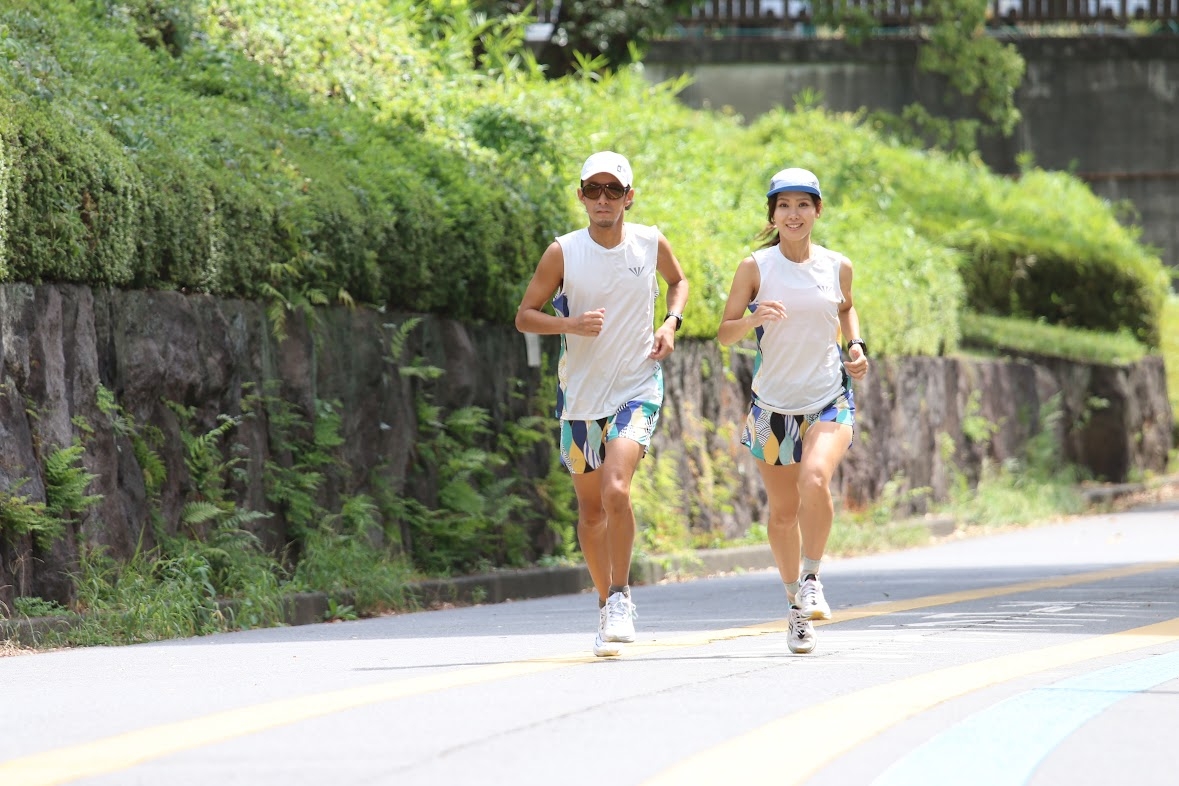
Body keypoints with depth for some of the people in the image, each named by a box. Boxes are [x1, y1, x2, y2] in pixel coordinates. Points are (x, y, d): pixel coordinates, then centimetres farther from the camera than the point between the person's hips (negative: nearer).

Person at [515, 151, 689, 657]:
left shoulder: (651, 244, -4)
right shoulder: (563, 252, -8)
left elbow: (678, 281, 18)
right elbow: (524, 316, -3)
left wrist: (671, 323, -1)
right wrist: (570, 323, -22)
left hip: (637, 387, -2)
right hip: (581, 394, 2)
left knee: (616, 490, -23)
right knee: (590, 509, 10)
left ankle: (621, 597, -9)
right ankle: (606, 604, 28)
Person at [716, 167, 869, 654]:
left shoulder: (836, 266, 2)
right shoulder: (755, 267, -4)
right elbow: (724, 333, -2)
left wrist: (855, 344, 5)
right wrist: (753, 318, -23)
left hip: (829, 399, 0)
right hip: (773, 404, 0)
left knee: (815, 479, -28)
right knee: (783, 510, 7)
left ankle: (811, 578, -12)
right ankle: (795, 602, 26)